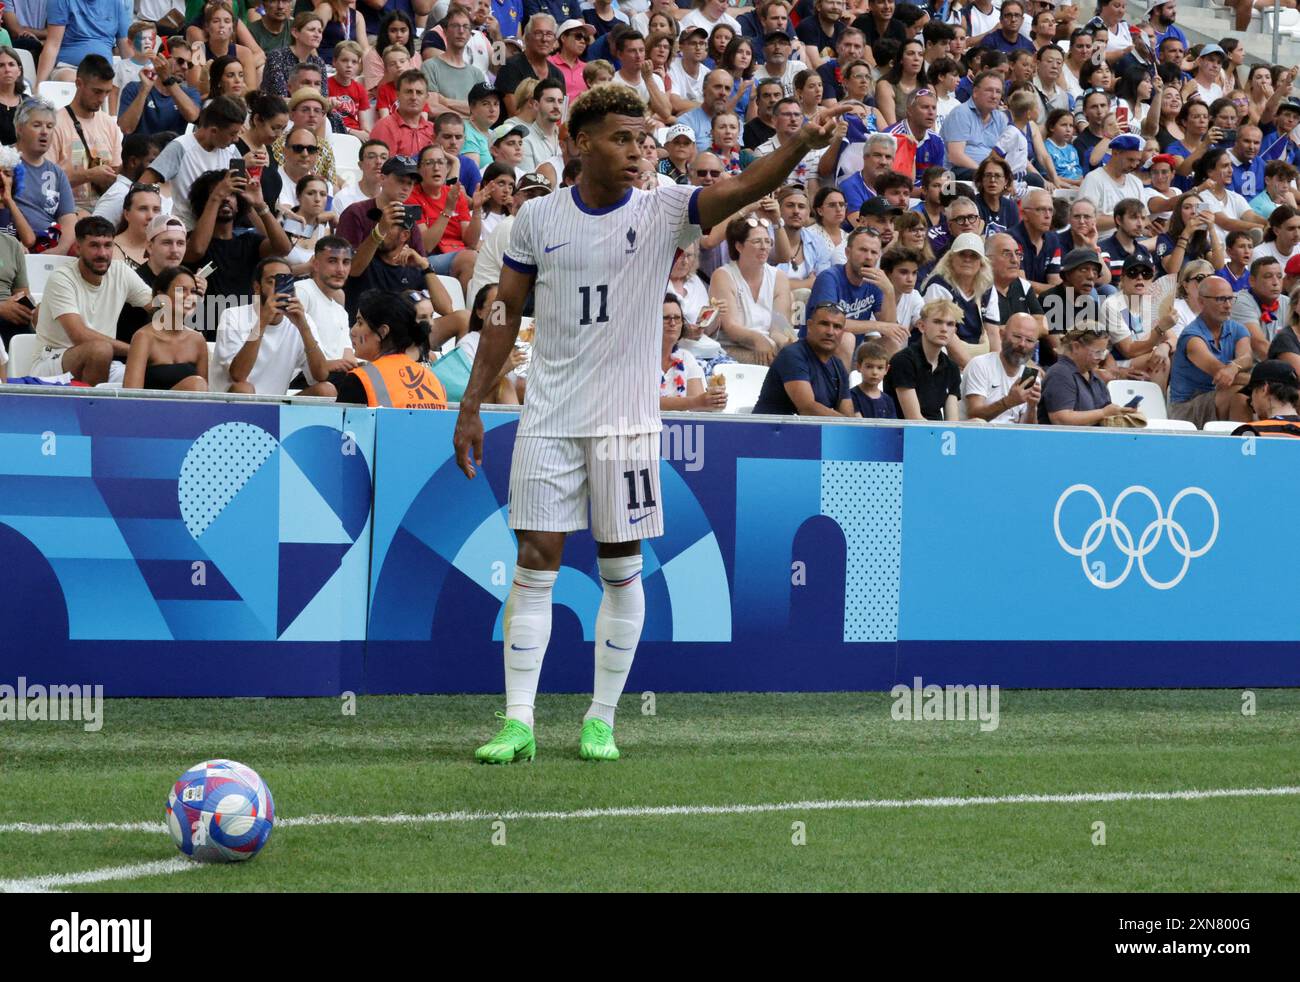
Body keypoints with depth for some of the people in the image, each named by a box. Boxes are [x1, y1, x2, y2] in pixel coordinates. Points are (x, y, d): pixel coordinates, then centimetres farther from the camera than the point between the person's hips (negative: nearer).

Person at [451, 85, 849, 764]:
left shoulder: (662, 210, -3)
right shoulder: (538, 217, 2)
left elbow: (741, 189, -20)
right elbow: (506, 314, 9)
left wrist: (803, 143, -38)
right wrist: (470, 408, 7)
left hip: (626, 422, -1)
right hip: (549, 420, 1)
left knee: (622, 572, 3)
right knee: (535, 565, 0)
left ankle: (601, 721, 12)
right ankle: (517, 723, 2)